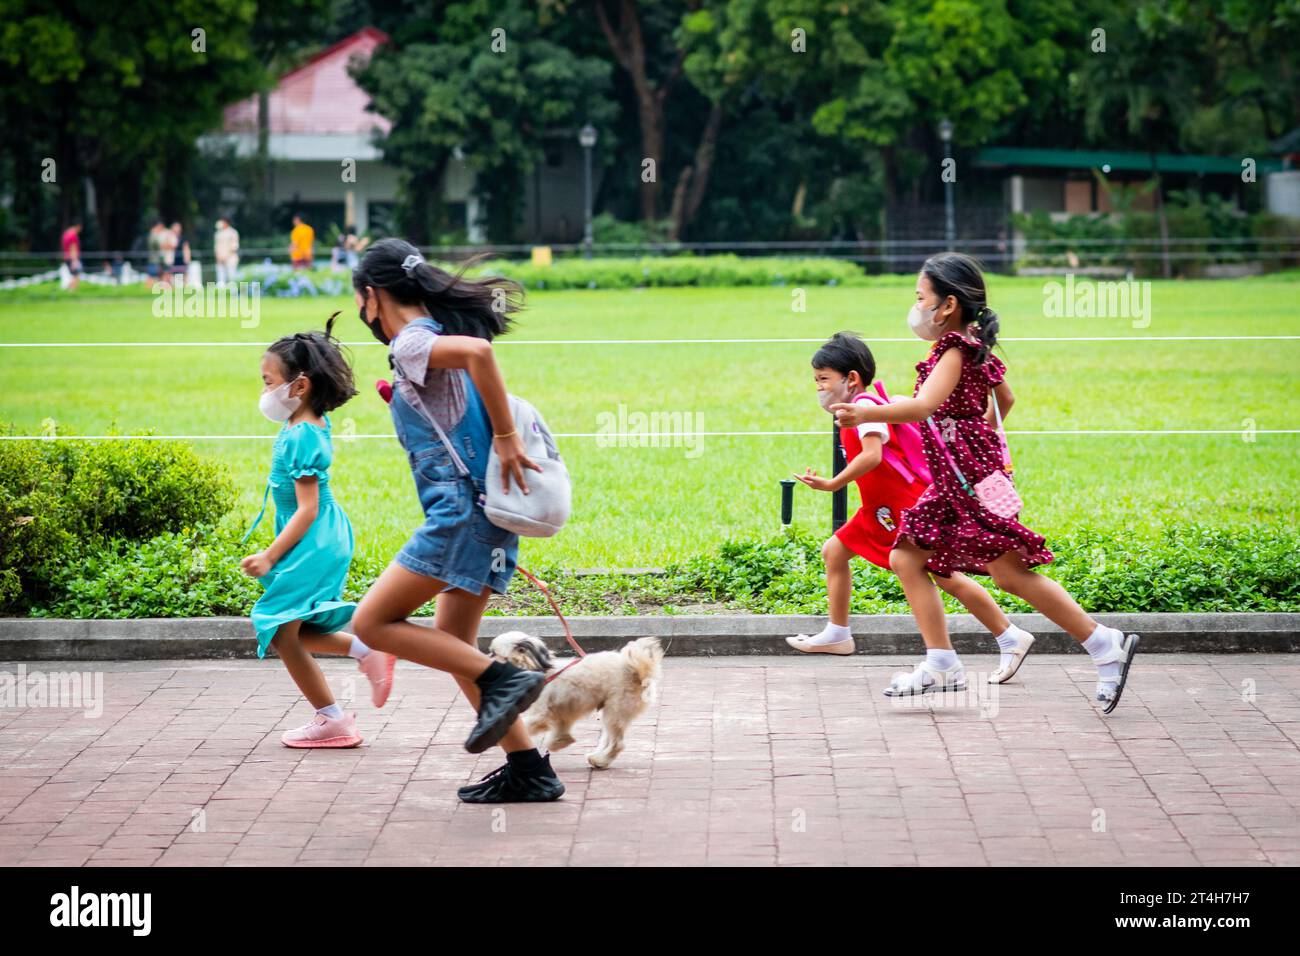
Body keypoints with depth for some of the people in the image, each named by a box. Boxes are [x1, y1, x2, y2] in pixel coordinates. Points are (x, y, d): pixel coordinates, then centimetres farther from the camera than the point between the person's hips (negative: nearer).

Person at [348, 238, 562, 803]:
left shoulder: (410, 343, -10)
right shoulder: (439, 336, 19)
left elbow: (478, 350, -28)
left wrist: (504, 439, -24)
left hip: (461, 511, -10)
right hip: (485, 509, 10)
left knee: (372, 622, -6)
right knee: (453, 649, 14)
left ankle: (503, 680, -11)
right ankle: (529, 771, 13)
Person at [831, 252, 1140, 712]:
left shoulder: (955, 349, -16)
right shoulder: (974, 347, 14)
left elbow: (925, 405, -31)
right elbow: (1004, 398, 27)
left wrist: (866, 414, -39)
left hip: (971, 478, -10)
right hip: (952, 483, 10)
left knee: (1010, 574, -9)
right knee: (906, 559, 7)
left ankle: (1106, 645, -4)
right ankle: (941, 665, 9)